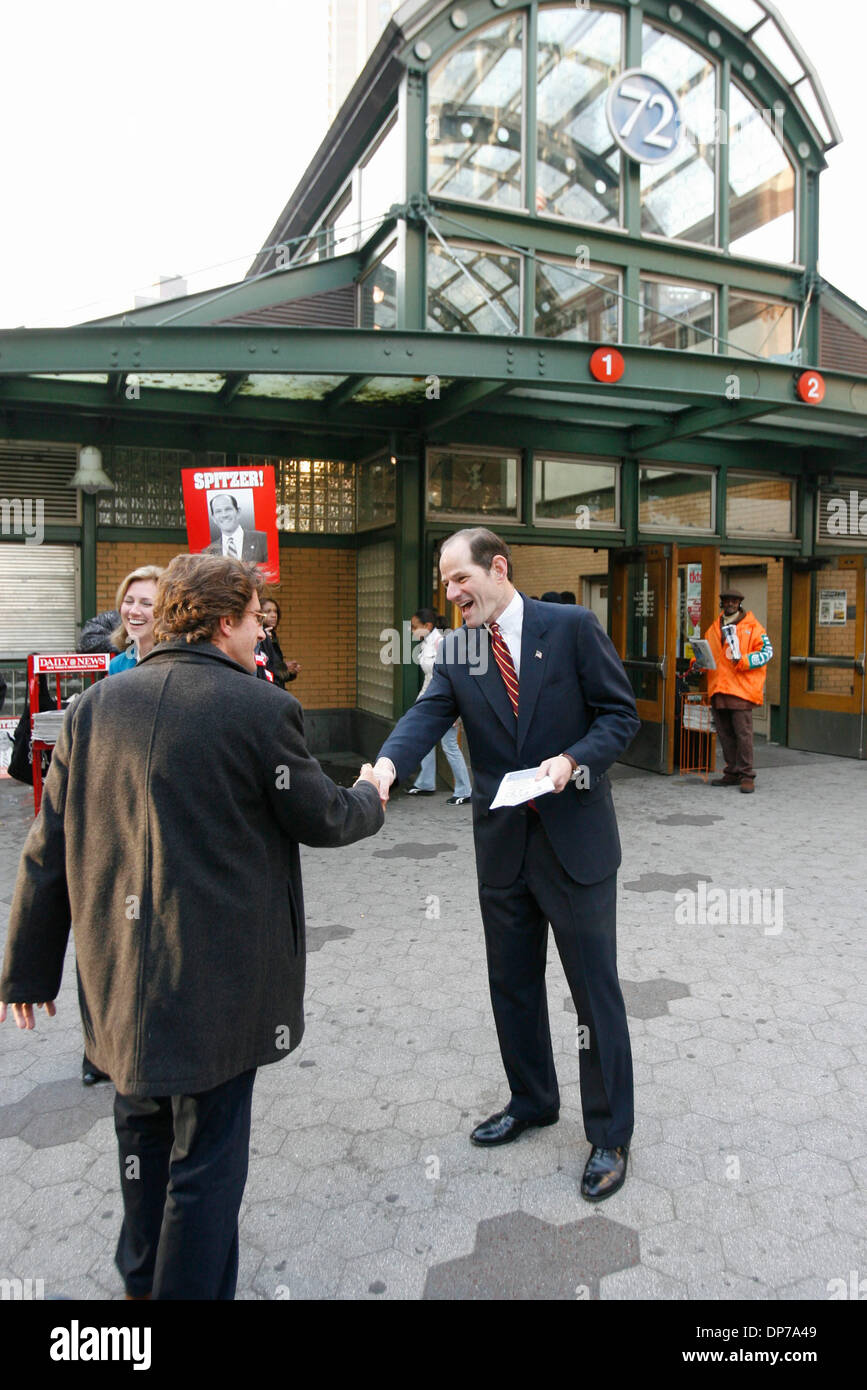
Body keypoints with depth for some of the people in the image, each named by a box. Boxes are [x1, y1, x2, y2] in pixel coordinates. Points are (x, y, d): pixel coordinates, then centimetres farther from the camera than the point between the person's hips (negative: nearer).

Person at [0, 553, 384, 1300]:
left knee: (144, 1125, 27)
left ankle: (144, 1274, 48)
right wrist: (370, 796, 18)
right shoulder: (261, 708, -14)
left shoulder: (95, 706, 0)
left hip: (119, 974, 6)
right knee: (208, 1153, 11)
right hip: (218, 974, -6)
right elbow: (322, 820, -4)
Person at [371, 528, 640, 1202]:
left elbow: (621, 713, -6)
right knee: (512, 986, 18)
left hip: (576, 839, -4)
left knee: (595, 989, 6)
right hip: (502, 844, 5)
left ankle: (610, 1134, 24)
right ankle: (532, 1101, 41)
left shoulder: (573, 626, -8)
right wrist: (387, 765, -33)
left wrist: (572, 759, -23)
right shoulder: (455, 651, 2)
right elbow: (426, 716, -13)